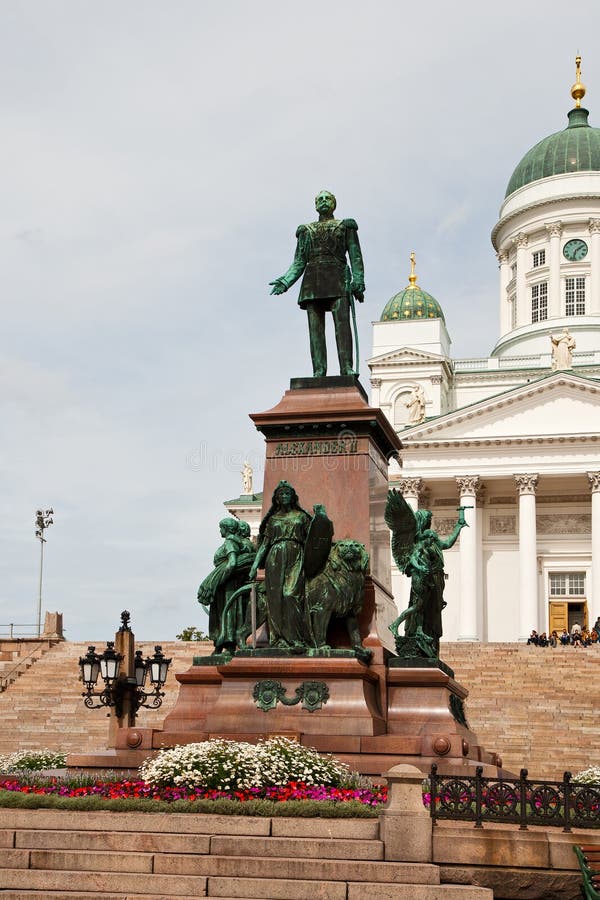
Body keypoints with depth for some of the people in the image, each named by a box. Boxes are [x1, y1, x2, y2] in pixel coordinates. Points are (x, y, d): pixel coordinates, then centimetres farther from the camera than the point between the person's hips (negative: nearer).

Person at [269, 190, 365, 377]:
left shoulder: (345, 227, 16)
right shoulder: (306, 230, 23)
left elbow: (356, 257, 6)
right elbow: (299, 262, 16)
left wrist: (358, 281, -9)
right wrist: (285, 281, 0)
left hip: (337, 279, -3)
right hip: (313, 281, 3)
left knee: (342, 323, -16)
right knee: (315, 327, -7)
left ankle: (347, 368, -24)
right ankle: (319, 371, -13)